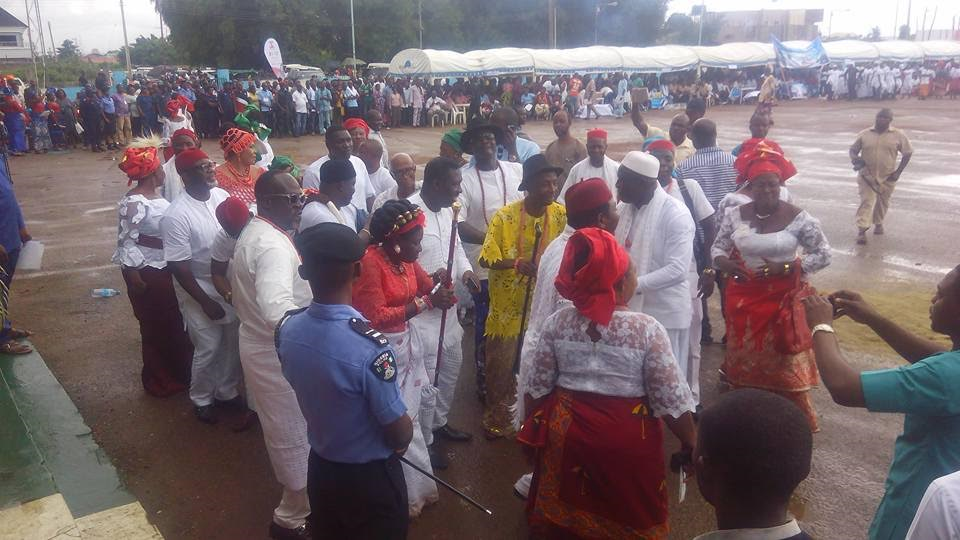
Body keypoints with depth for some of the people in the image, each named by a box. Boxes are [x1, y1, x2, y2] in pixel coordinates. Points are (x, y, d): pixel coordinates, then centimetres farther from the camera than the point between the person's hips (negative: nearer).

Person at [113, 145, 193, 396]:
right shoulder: (134, 203, -20)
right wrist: (134, 278, -15)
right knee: (157, 326, 7)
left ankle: (179, 373, 35)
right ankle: (160, 381, 26)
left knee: (175, 322, 18)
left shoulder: (155, 195, 4)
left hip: (166, 268, 8)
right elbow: (126, 242, -17)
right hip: (147, 272, -8)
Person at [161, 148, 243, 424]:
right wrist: (206, 302, -16)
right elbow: (179, 267, -19)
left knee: (233, 344, 17)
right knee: (208, 349, 8)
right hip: (200, 291, -5)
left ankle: (227, 391, 40)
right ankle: (201, 400, 33)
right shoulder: (176, 215, -22)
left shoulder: (221, 195, -5)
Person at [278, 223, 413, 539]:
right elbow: (400, 433, -22)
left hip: (320, 467, 5)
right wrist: (400, 443, 0)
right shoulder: (370, 347, -36)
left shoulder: (287, 330, -15)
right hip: (370, 477, -5)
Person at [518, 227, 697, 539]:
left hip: (565, 431, 3)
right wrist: (690, 443, 1)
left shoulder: (557, 323, -9)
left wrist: (532, 429, 13)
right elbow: (671, 400, -14)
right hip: (627, 437, -2)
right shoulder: (647, 329, -18)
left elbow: (536, 387, -2)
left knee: (566, 515, 24)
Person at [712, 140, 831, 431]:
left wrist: (787, 267, -18)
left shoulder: (799, 218, -11)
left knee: (783, 363, 5)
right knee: (745, 360, 15)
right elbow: (717, 247, 7)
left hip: (783, 300, -3)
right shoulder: (734, 215, -3)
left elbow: (824, 255, -5)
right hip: (743, 299, 3)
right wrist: (722, 262, -16)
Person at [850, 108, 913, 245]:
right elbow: (853, 149, 7)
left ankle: (878, 223, 40)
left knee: (883, 203, 16)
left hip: (887, 178, 1)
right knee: (866, 202, -10)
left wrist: (898, 172, -2)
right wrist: (853, 157, -18)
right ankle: (861, 231, -13)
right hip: (867, 176, -1)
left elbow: (907, 153, 4)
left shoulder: (898, 136, -3)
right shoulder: (864, 134, -1)